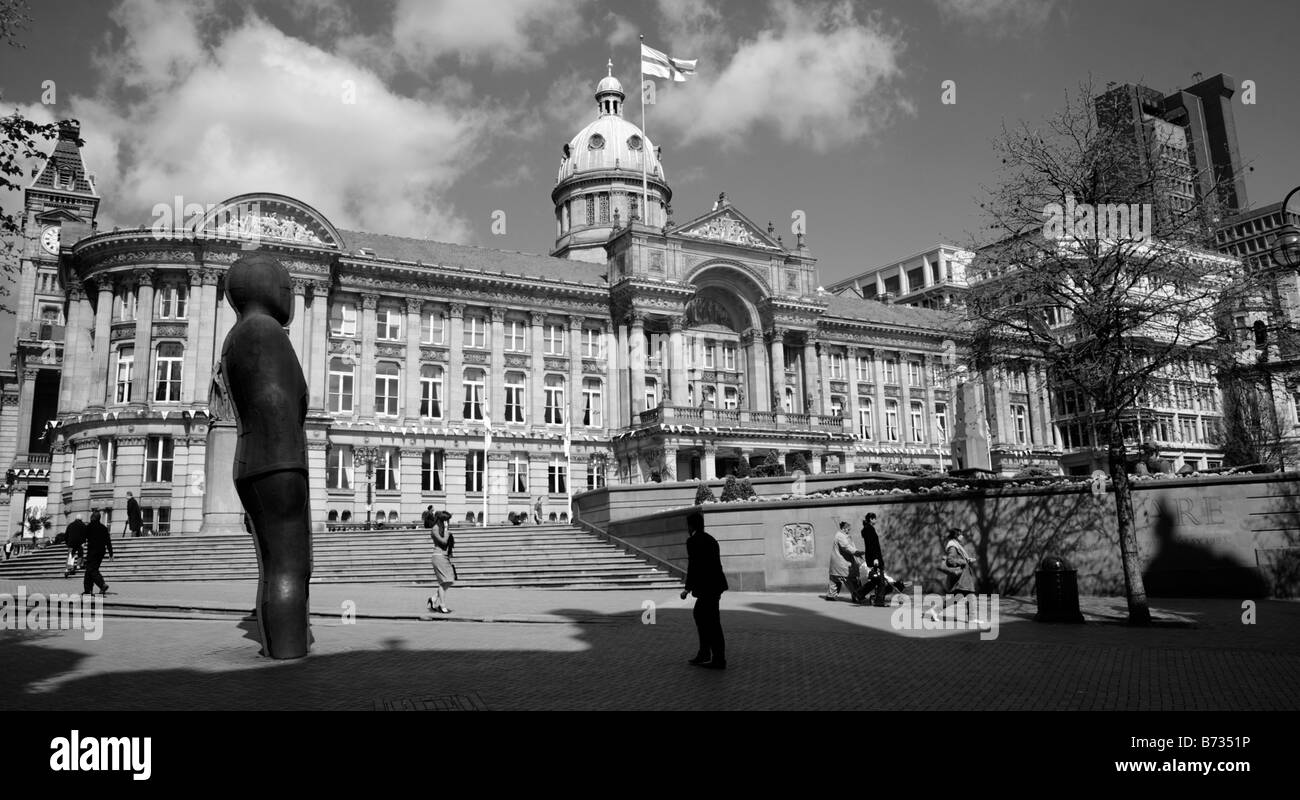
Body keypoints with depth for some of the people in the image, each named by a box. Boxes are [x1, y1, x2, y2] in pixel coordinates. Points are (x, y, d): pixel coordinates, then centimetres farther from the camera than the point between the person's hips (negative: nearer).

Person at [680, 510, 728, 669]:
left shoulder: (693, 541, -12)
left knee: (712, 622, -2)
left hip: (707, 587, -9)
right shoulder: (710, 539, 14)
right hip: (715, 584, 9)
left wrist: (687, 589, -9)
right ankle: (704, 654, 20)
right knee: (699, 615, 18)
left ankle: (719, 660, 5)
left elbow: (693, 566, -17)